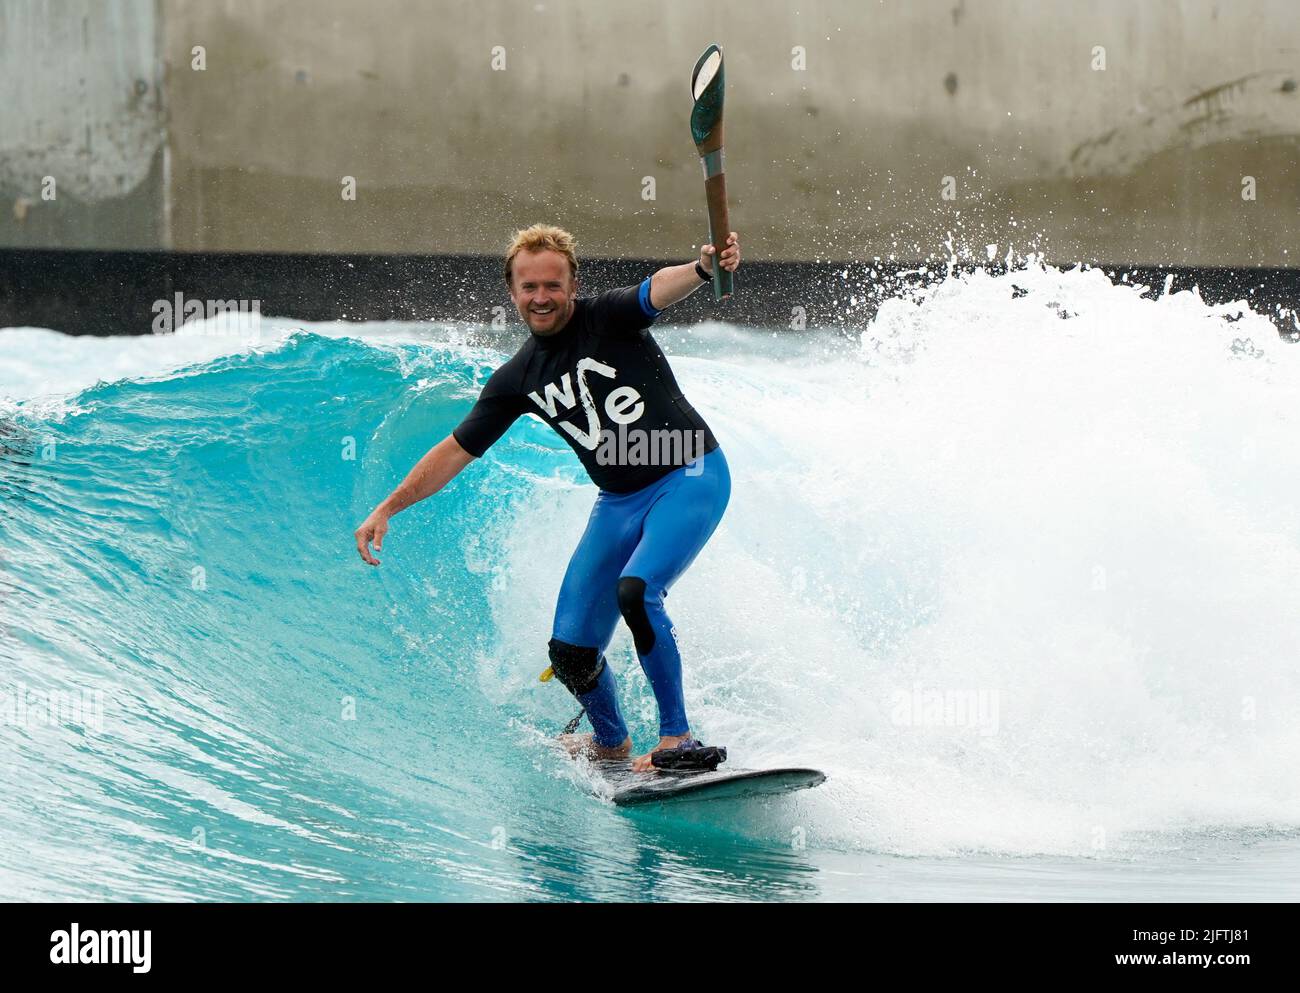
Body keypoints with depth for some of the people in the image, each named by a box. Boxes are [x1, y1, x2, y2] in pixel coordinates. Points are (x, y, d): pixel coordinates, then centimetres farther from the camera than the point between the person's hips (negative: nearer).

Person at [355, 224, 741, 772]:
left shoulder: (608, 317, -10)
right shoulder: (517, 380, 4)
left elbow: (659, 289, -31)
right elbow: (456, 450, 10)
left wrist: (703, 268, -54)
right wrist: (387, 509, 3)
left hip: (691, 478, -6)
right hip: (619, 502, 6)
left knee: (636, 591, -31)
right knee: (570, 651, 1)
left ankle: (677, 739, -20)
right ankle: (612, 745, 31)